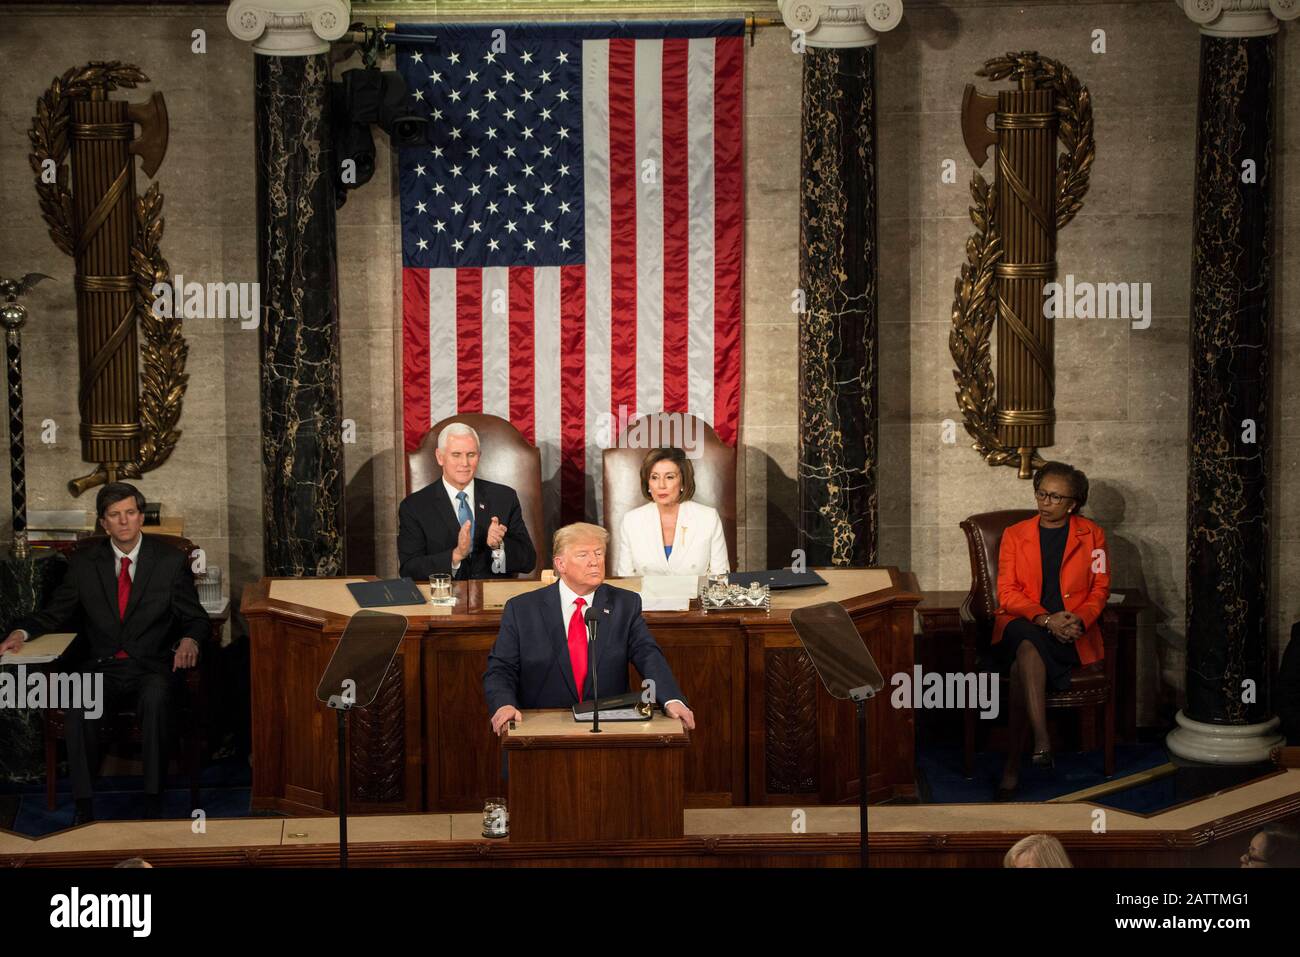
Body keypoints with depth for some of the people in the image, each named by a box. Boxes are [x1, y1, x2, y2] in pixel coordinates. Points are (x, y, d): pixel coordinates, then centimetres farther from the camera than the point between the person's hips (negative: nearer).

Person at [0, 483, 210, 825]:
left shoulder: (171, 561, 6)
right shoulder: (84, 562, 11)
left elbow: (195, 618, 7)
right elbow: (55, 613, 14)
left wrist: (189, 640, -17)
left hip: (152, 668, -1)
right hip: (102, 668, 2)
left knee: (154, 700, -37)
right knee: (77, 704, -33)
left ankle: (153, 803, -29)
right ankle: (84, 805, -26)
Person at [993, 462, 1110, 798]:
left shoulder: (1091, 534, 13)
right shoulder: (1014, 535, 14)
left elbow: (1100, 588, 8)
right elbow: (1007, 593, 3)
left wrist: (1079, 620, -13)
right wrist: (1045, 619, -15)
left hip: (1070, 632, -1)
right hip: (1022, 624, 1)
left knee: (1022, 667, -33)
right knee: (1028, 647, -38)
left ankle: (1013, 761, -33)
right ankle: (1041, 741, -46)